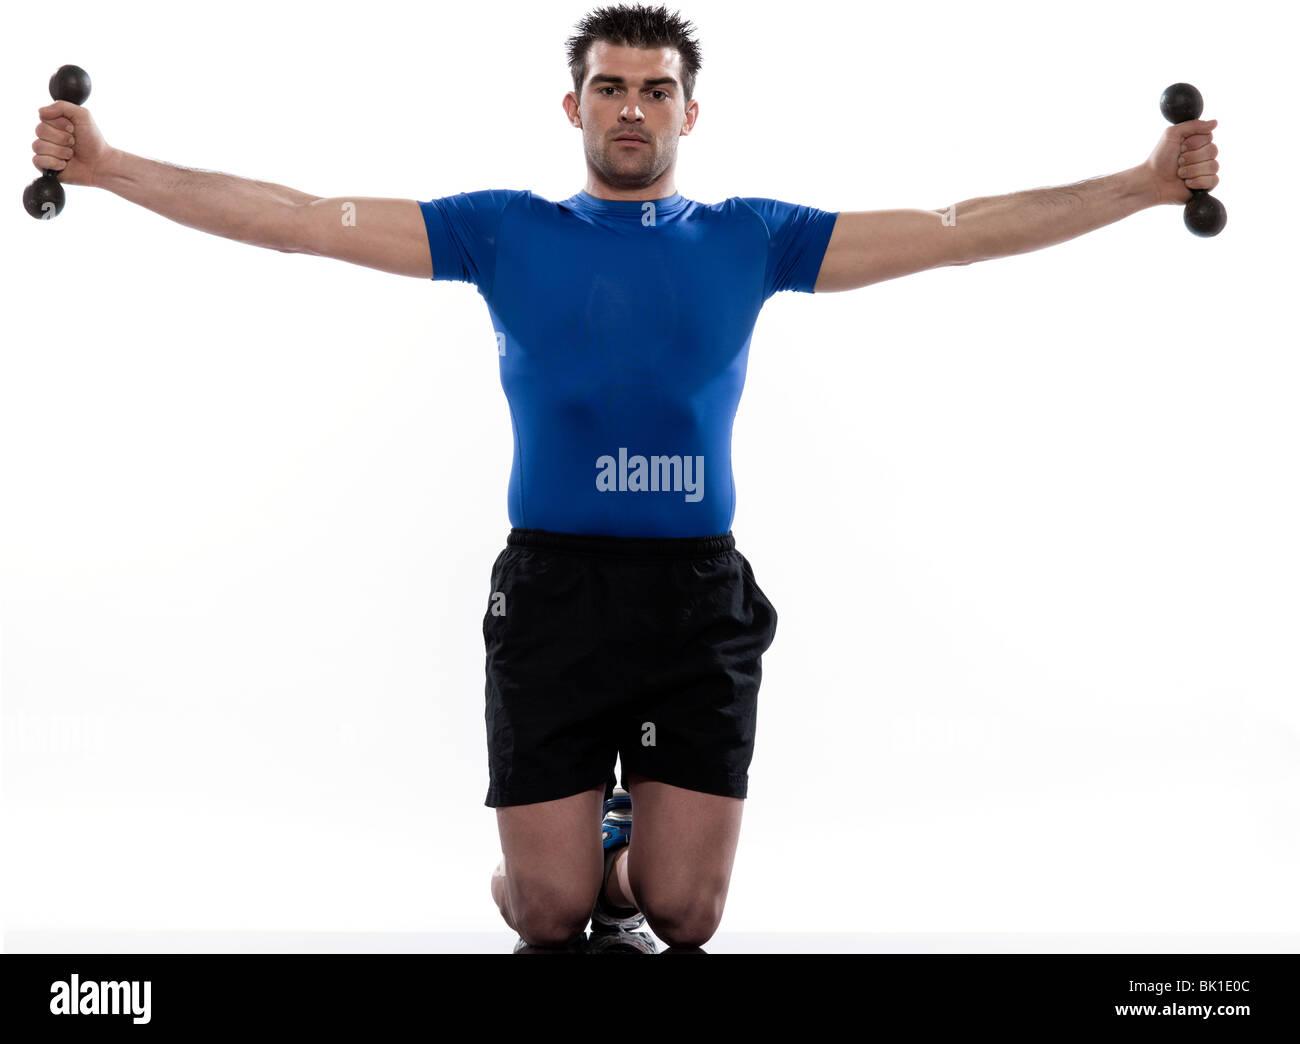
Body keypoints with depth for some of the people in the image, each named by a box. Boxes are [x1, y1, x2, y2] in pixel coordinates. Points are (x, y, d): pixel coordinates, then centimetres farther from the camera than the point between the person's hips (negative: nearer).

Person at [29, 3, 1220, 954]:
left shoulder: (750, 239, 8)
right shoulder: (508, 232, 6)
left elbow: (954, 230, 5)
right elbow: (304, 218, 2)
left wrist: (1148, 183, 0)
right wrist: (108, 167, -3)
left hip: (700, 592, 1)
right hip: (552, 588, 0)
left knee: (681, 914, 0)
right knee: (549, 915, 1)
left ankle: (627, 847, 35)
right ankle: (581, 841, 36)